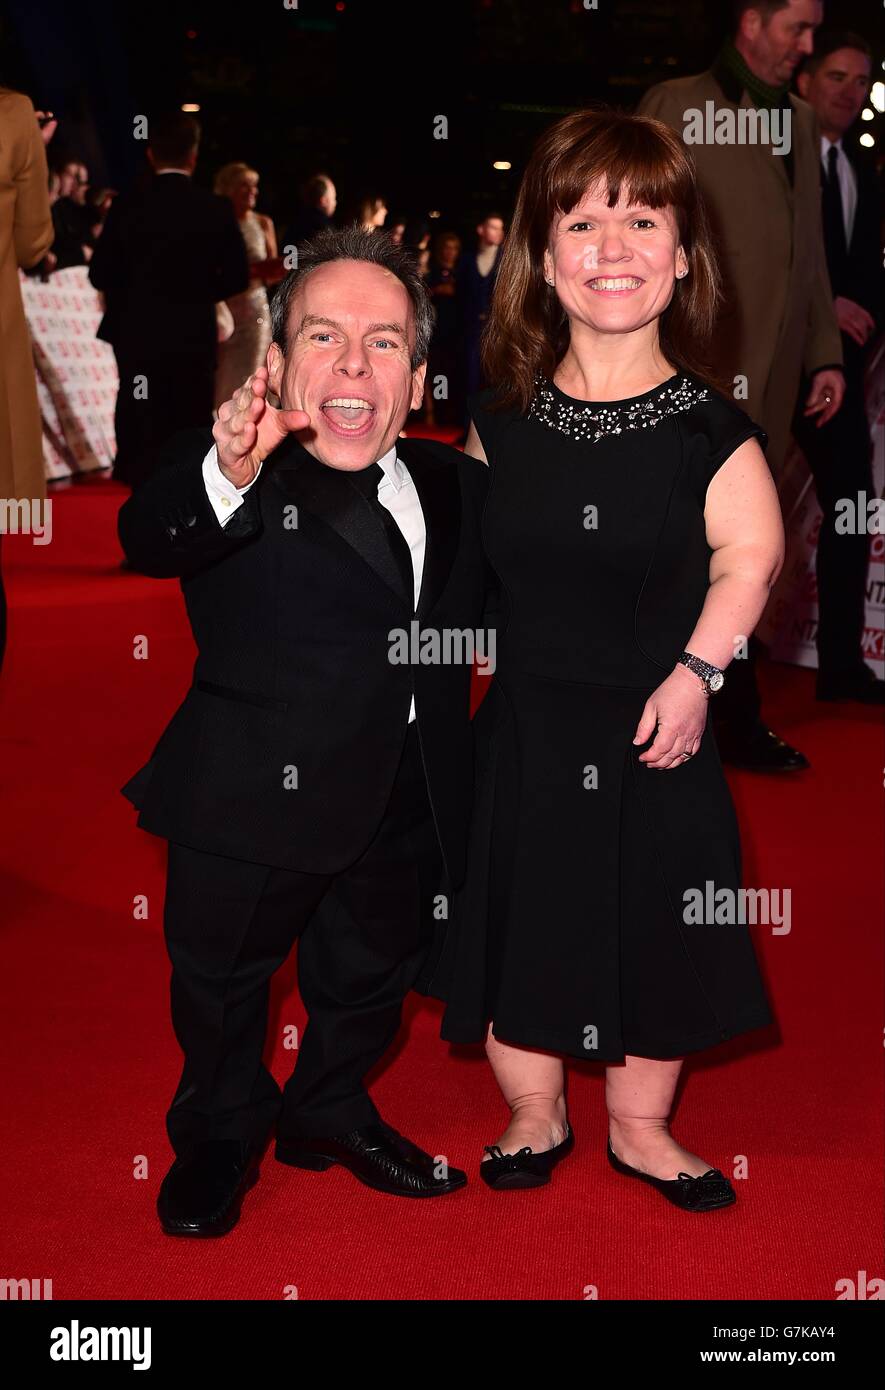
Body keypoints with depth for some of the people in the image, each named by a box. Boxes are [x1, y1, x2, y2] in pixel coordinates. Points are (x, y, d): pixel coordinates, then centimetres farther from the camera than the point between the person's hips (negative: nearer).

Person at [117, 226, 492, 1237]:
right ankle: (217, 1140, 44)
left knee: (372, 975, 24)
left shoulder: (454, 484, 2)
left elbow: (483, 612, 15)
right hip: (261, 798, -4)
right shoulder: (229, 479, -16)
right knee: (222, 982, 17)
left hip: (408, 808, 5)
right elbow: (147, 541, -37)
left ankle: (331, 1116, 52)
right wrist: (228, 472, -57)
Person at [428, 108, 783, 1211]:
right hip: (526, 718, 2)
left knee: (655, 922, 10)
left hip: (653, 720, -1)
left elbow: (749, 554, -9)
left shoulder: (705, 428, -7)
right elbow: (465, 557, 7)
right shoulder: (504, 420, 0)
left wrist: (695, 673, -18)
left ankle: (640, 1126, 32)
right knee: (523, 913, 10)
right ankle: (533, 1119, 32)